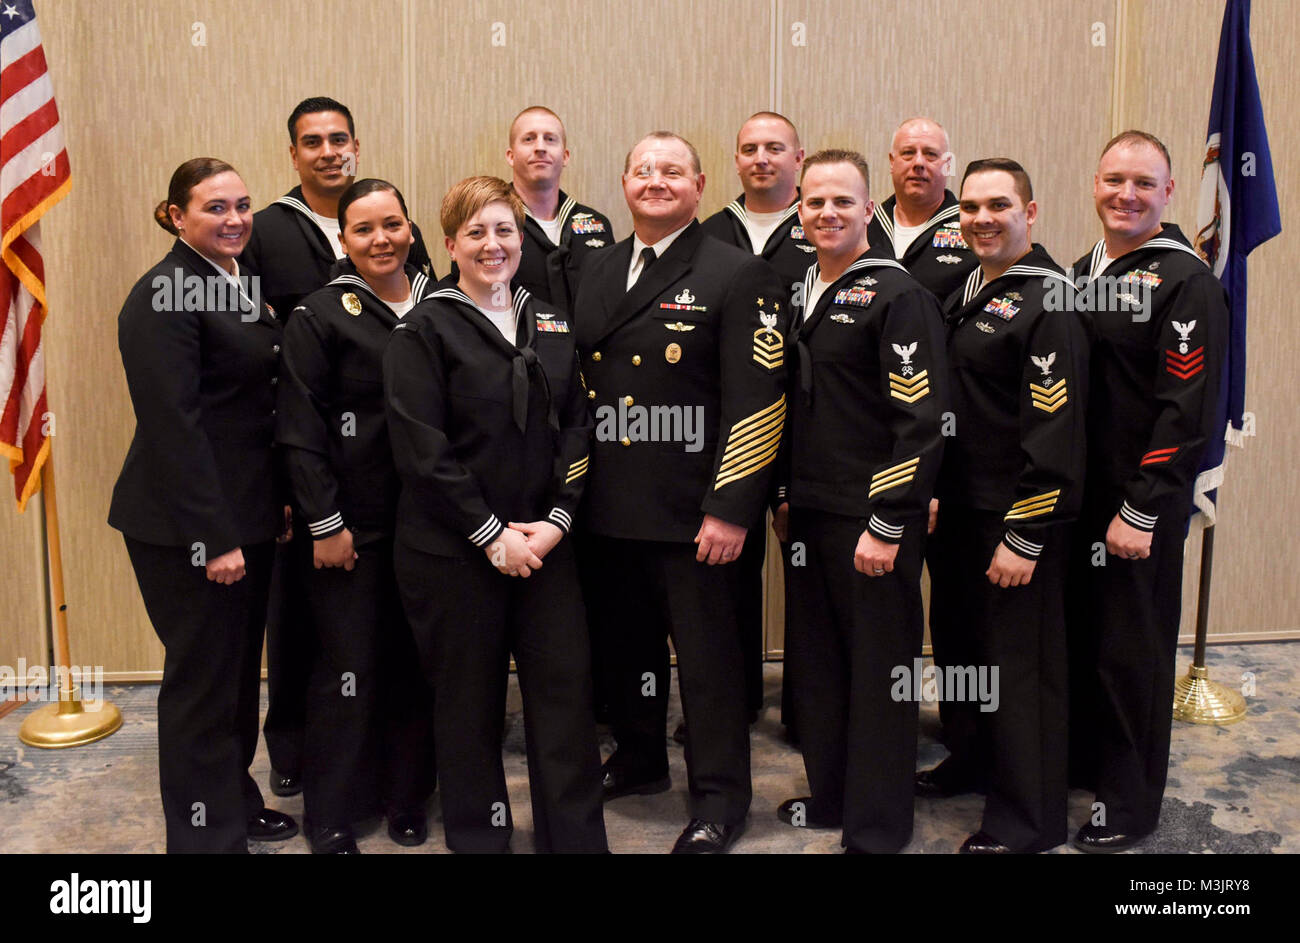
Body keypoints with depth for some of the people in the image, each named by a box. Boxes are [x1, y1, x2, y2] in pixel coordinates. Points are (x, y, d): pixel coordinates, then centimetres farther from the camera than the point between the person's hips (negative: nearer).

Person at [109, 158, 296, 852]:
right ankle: (206, 833, 20)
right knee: (203, 678, 3)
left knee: (239, 667, 19)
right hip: (188, 527, -9)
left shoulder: (240, 287, 12)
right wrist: (212, 536, -22)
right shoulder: (164, 295, -15)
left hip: (247, 515, 9)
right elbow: (171, 424, -20)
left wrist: (280, 499, 11)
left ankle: (236, 803, 37)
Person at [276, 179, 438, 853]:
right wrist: (324, 522, -11)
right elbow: (299, 429, -7)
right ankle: (331, 819, 20)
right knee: (349, 665, 3)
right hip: (352, 524, -4)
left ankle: (406, 797, 28)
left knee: (418, 660, 10)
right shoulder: (319, 315, -4)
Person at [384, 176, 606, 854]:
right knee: (468, 697, 7)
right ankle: (477, 835, 26)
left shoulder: (551, 326, 11)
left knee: (566, 687, 4)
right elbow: (422, 449, -11)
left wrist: (556, 518, -4)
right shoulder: (423, 331, -4)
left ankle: (577, 838, 18)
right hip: (452, 549, -4)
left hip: (545, 540, 4)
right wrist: (492, 534, -13)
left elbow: (576, 426, 9)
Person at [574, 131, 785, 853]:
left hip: (690, 513, -6)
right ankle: (639, 761, 40)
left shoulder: (738, 275, -7)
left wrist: (730, 510, -18)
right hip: (608, 507, 6)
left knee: (707, 658, 4)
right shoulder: (596, 272, 13)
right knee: (626, 646, 19)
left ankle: (719, 800, 20)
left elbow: (758, 402, -13)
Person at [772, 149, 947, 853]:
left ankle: (878, 826, 18)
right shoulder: (801, 293, 12)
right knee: (816, 659, 15)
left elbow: (922, 419, -16)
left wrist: (888, 525, -18)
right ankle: (829, 796, 33)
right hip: (810, 512, 7)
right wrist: (785, 493, 16)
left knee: (877, 667, 4)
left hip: (872, 519, -7)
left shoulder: (897, 295, -11)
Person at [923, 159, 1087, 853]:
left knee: (1018, 663, 2)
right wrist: (935, 496, 14)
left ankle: (1026, 823, 18)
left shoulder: (1045, 300, -15)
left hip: (1016, 520, -8)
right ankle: (973, 760, 43)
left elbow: (1054, 430, -20)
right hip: (958, 510, 8)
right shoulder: (966, 295, 11)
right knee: (964, 641, 21)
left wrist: (1023, 537, -21)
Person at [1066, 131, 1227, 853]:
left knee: (1132, 649, 4)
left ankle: (1129, 803, 21)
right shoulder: (1080, 274, 11)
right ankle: (1079, 759, 35)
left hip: (1141, 505, -6)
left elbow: (1187, 410, -16)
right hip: (1075, 495, 6)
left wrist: (1141, 511, -18)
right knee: (1076, 631, 15)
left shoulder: (1185, 282, -11)